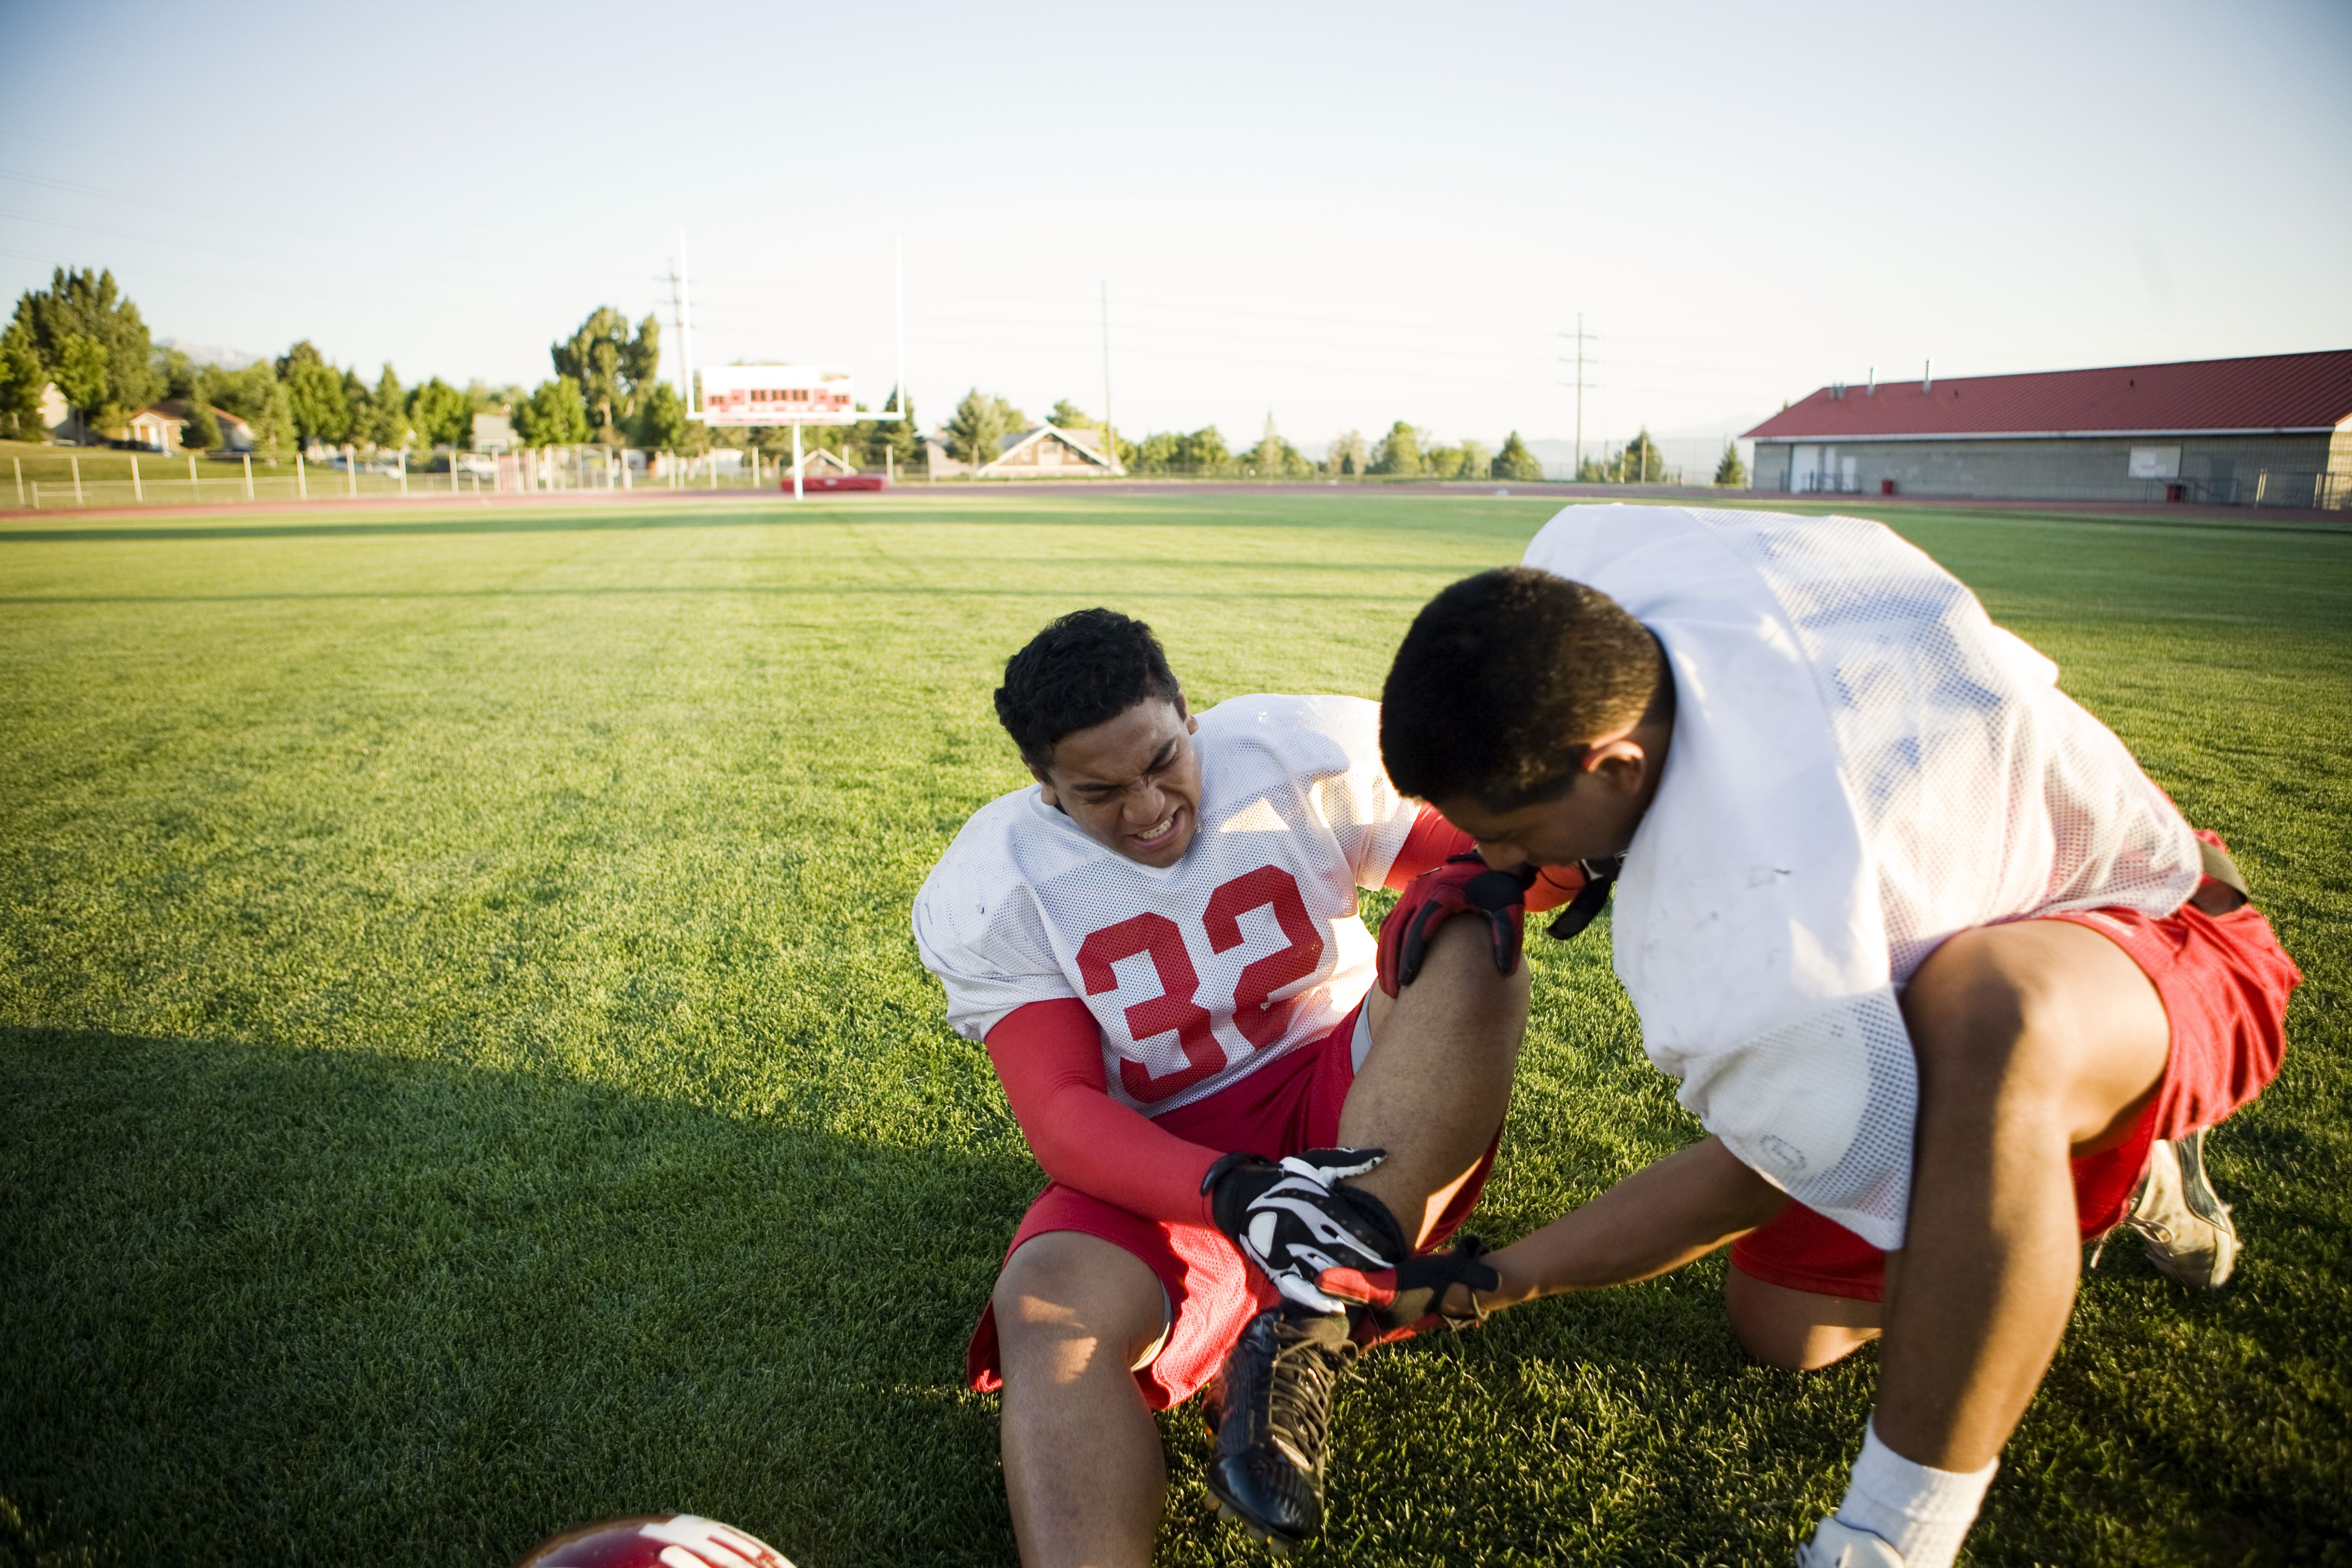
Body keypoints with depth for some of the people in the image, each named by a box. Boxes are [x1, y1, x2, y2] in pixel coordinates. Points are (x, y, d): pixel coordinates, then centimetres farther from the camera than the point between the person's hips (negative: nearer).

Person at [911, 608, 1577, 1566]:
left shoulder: (1302, 758, -7)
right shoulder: (993, 895, -9)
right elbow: (1062, 1116, -17)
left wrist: (1503, 864, -31)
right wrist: (1232, 1194, -35)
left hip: (1357, 1114, 1)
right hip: (1169, 1165, -1)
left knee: (1465, 926, -26)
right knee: (1046, 1309, -32)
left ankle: (1307, 1328, -33)